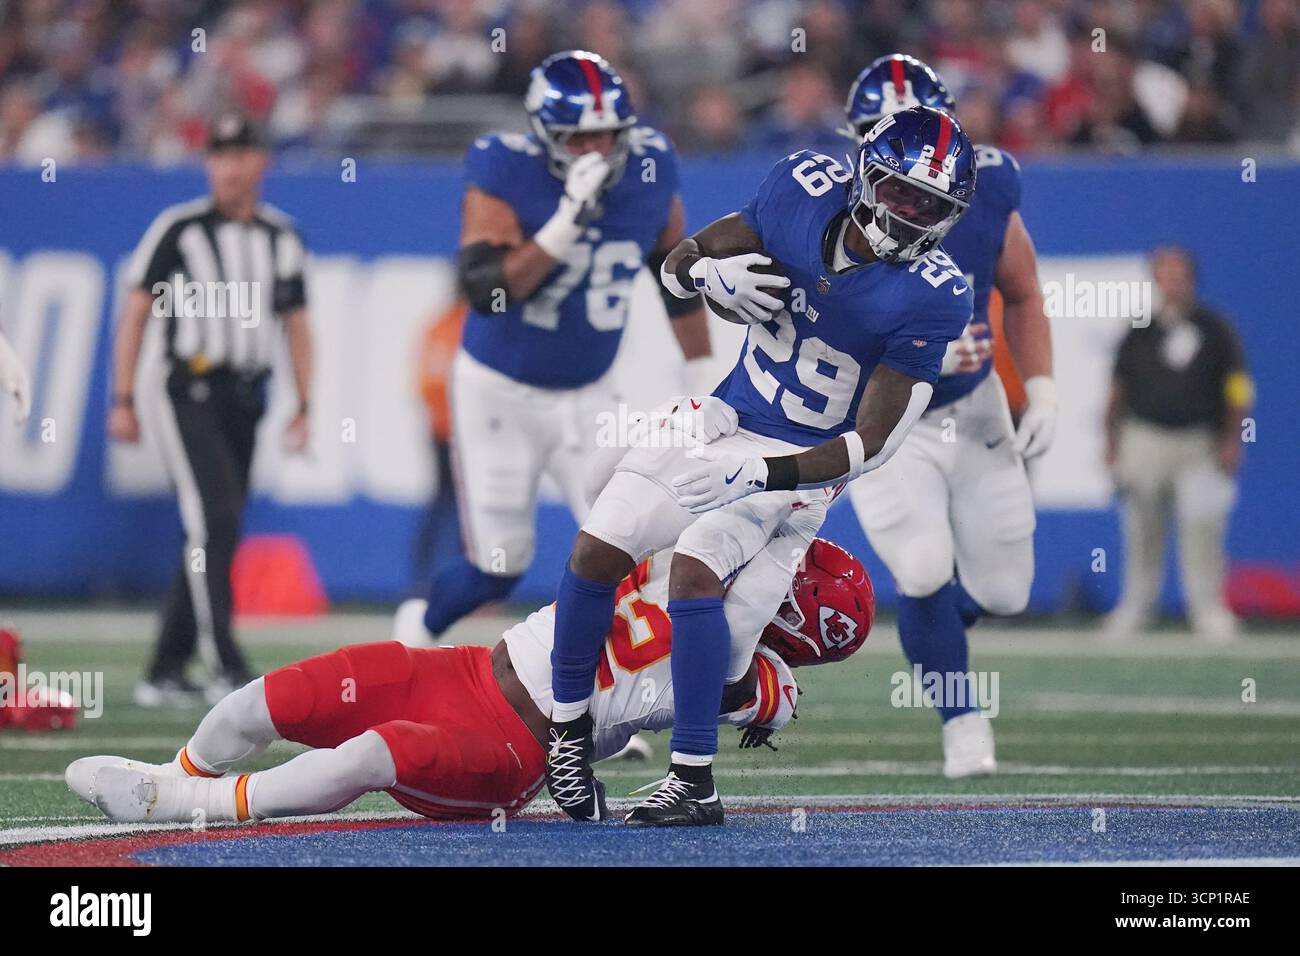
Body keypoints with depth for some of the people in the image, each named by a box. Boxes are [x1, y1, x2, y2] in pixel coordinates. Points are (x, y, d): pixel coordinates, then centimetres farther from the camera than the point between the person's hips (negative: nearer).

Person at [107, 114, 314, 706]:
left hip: (245, 400, 5)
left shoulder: (281, 237, 11)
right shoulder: (179, 229, -3)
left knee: (216, 534, 5)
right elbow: (135, 312, -1)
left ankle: (165, 673, 11)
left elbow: (295, 324, 16)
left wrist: (303, 408, 9)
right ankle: (225, 665, -20)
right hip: (186, 390, -5)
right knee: (213, 519, -17)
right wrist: (123, 401, -6)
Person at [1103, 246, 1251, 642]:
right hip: (1145, 441, 2)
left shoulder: (1214, 329, 4)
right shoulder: (1139, 333, 9)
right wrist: (1112, 442, 7)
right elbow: (1118, 391, 13)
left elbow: (1236, 391, 4)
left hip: (1200, 443, -2)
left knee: (1202, 528, -9)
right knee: (1142, 530, 4)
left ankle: (1208, 609, -4)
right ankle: (1137, 605, 14)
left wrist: (1231, 442, -4)